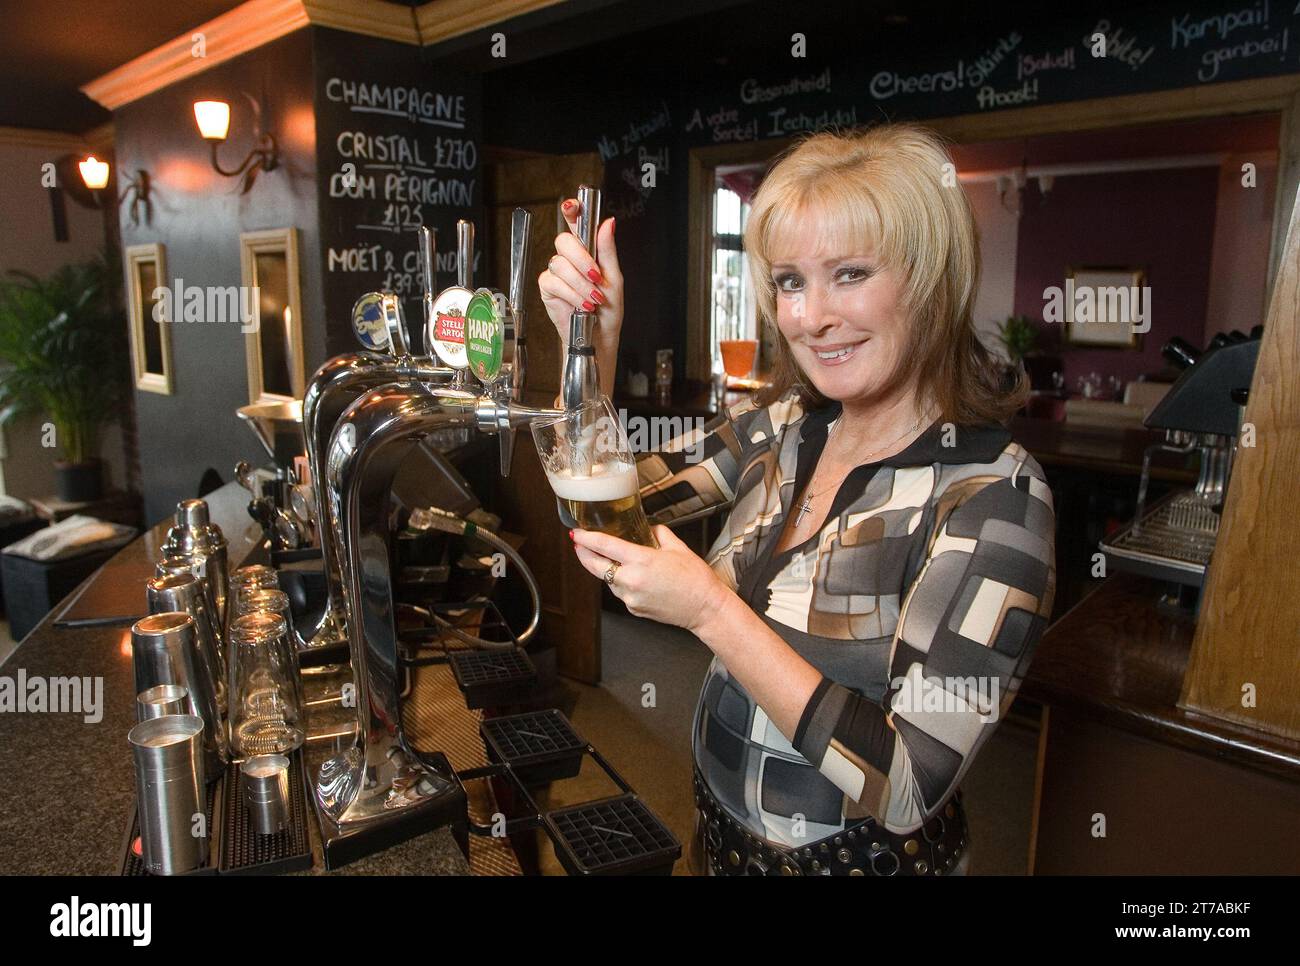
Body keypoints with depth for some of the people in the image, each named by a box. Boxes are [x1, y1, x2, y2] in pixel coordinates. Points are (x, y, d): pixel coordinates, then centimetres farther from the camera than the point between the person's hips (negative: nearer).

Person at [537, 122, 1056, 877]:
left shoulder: (994, 496, -25)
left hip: (867, 854, -5)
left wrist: (708, 610, -31)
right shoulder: (781, 429, -8)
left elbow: (908, 787, -29)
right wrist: (591, 346, -16)